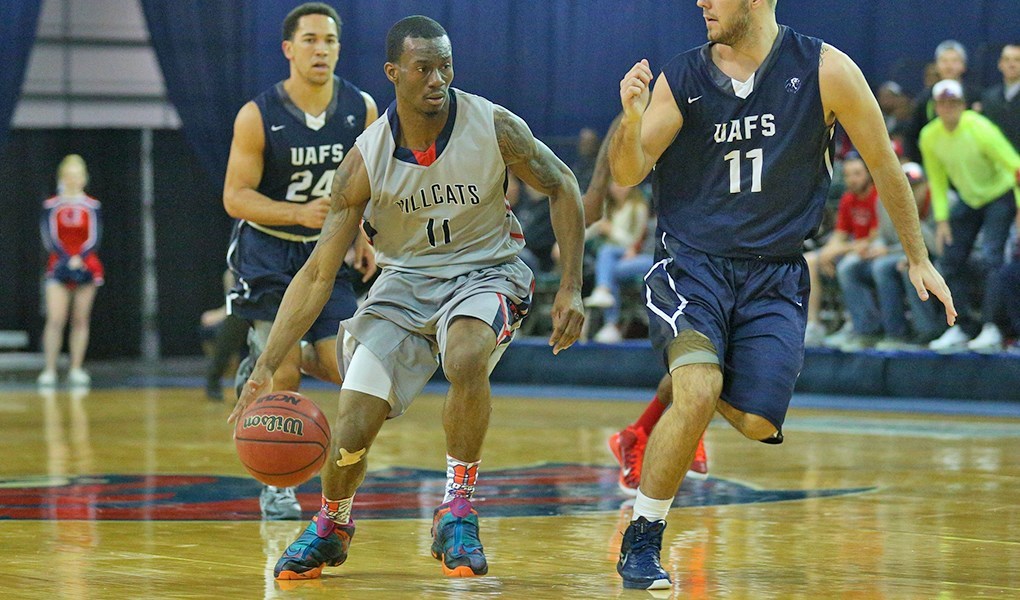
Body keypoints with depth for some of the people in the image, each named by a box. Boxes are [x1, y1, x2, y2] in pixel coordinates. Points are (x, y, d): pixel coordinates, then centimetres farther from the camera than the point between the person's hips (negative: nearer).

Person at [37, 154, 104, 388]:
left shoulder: (92, 206, 4)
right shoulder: (52, 206, 2)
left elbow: (94, 239, -1)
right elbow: (50, 238, -4)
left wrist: (79, 259, -16)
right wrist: (68, 260, -14)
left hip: (86, 267, 1)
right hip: (59, 266, -1)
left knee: (81, 320, 2)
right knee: (55, 319, -10)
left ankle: (76, 369, 8)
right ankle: (49, 370, -9)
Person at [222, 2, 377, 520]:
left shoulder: (361, 109, -9)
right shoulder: (258, 116, -19)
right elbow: (235, 197, -17)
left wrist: (362, 236, 0)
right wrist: (300, 213, -31)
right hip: (267, 249, -3)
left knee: (346, 370, -5)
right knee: (283, 373, -9)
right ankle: (277, 488, 8)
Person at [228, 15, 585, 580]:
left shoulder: (494, 126, -18)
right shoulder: (366, 158, -17)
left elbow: (561, 187, -1)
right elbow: (318, 273, -13)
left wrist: (570, 288, -7)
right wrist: (265, 368, -20)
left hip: (485, 272, -1)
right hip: (405, 280, 1)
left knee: (466, 360, -36)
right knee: (351, 431, -9)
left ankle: (457, 513, -17)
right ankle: (330, 527, 26)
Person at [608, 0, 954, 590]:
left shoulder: (825, 70, -8)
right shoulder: (681, 80, -5)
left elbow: (884, 164, 3)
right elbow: (629, 175, -7)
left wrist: (919, 259, 9)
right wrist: (632, 119, -28)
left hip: (775, 274, 1)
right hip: (693, 260, -1)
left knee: (756, 424, -12)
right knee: (697, 394, -24)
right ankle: (642, 540, -8)